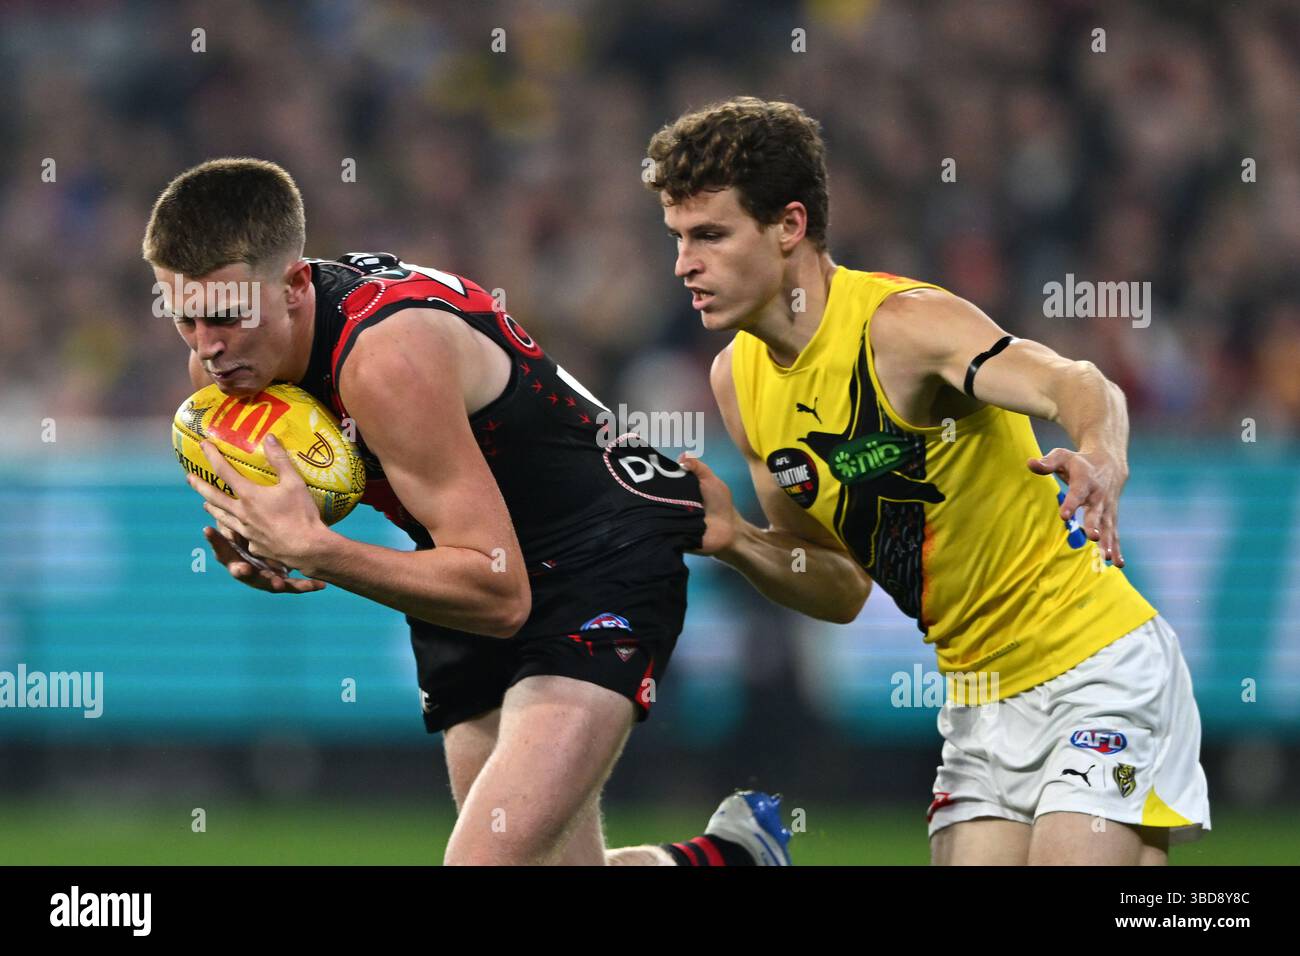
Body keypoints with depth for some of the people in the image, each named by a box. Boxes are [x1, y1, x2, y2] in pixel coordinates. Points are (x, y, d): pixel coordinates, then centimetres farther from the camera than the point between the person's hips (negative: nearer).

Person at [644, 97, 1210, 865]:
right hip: (981, 699, 7)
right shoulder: (739, 379, 3)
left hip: (1097, 667, -7)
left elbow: (1073, 385, -39)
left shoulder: (902, 325, -19)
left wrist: (1101, 463, -61)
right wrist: (735, 542, -7)